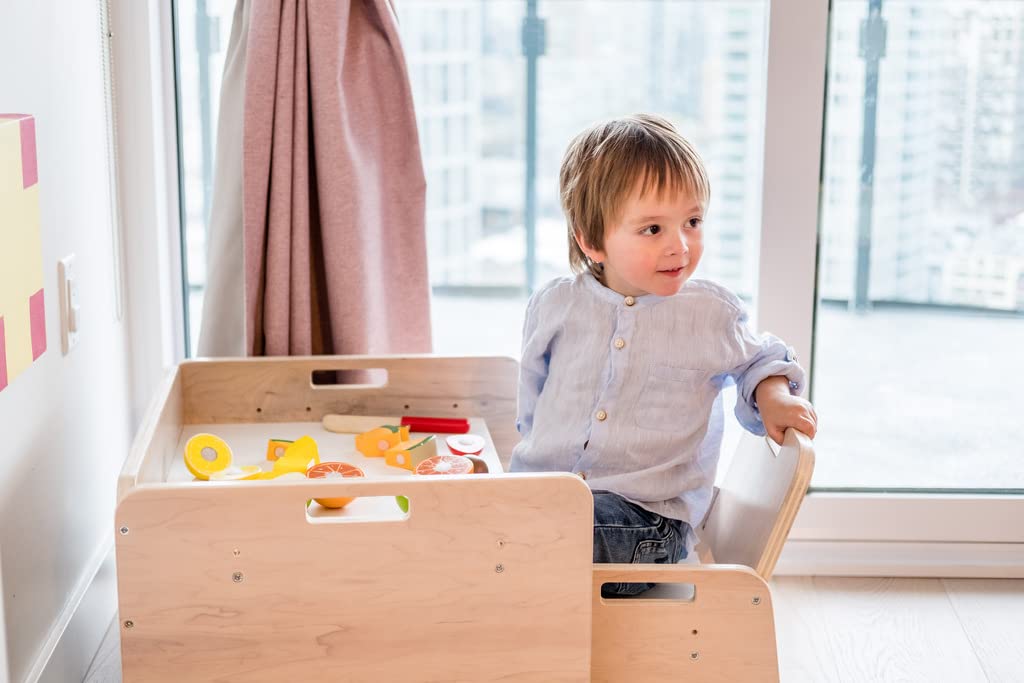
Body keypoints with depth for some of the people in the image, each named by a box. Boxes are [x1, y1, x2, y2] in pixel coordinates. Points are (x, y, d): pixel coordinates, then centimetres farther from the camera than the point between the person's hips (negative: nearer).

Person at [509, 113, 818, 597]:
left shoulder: (713, 314, 2)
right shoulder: (554, 305, 7)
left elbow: (757, 358, 24)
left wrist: (773, 396, 3)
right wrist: (536, 457, 12)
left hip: (643, 512, -3)